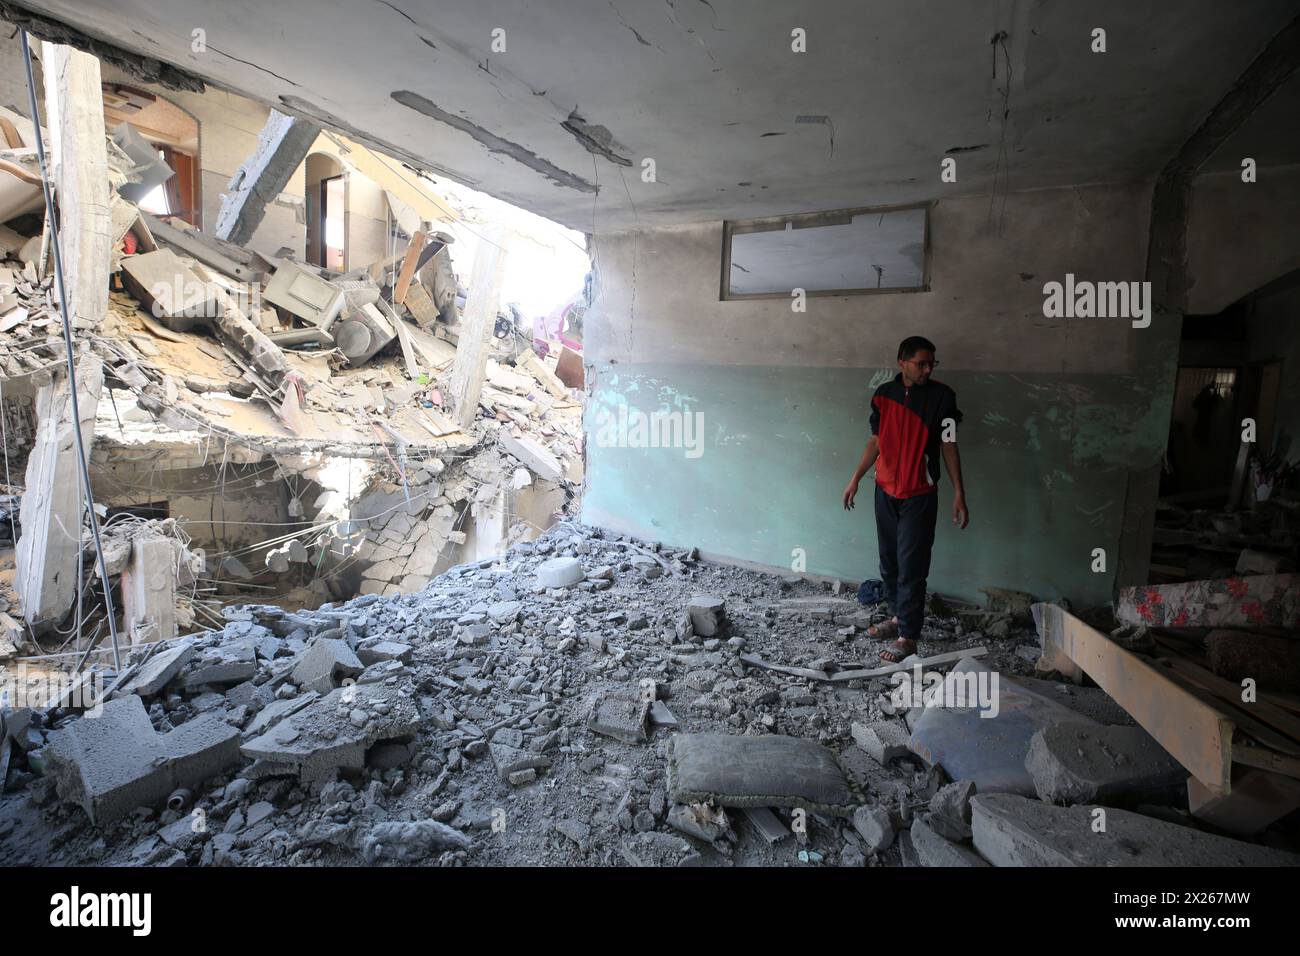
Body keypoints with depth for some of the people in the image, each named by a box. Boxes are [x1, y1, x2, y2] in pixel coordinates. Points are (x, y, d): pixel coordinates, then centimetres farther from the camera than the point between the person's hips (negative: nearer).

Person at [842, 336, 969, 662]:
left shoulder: (942, 396, -8)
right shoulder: (883, 395, 1)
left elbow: (949, 447, -6)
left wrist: (959, 494, -9)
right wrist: (855, 479, 10)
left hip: (920, 496, -4)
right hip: (885, 492, 4)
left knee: (911, 566, -2)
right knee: (889, 562, 14)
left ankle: (908, 636, 9)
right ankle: (897, 616, 33)